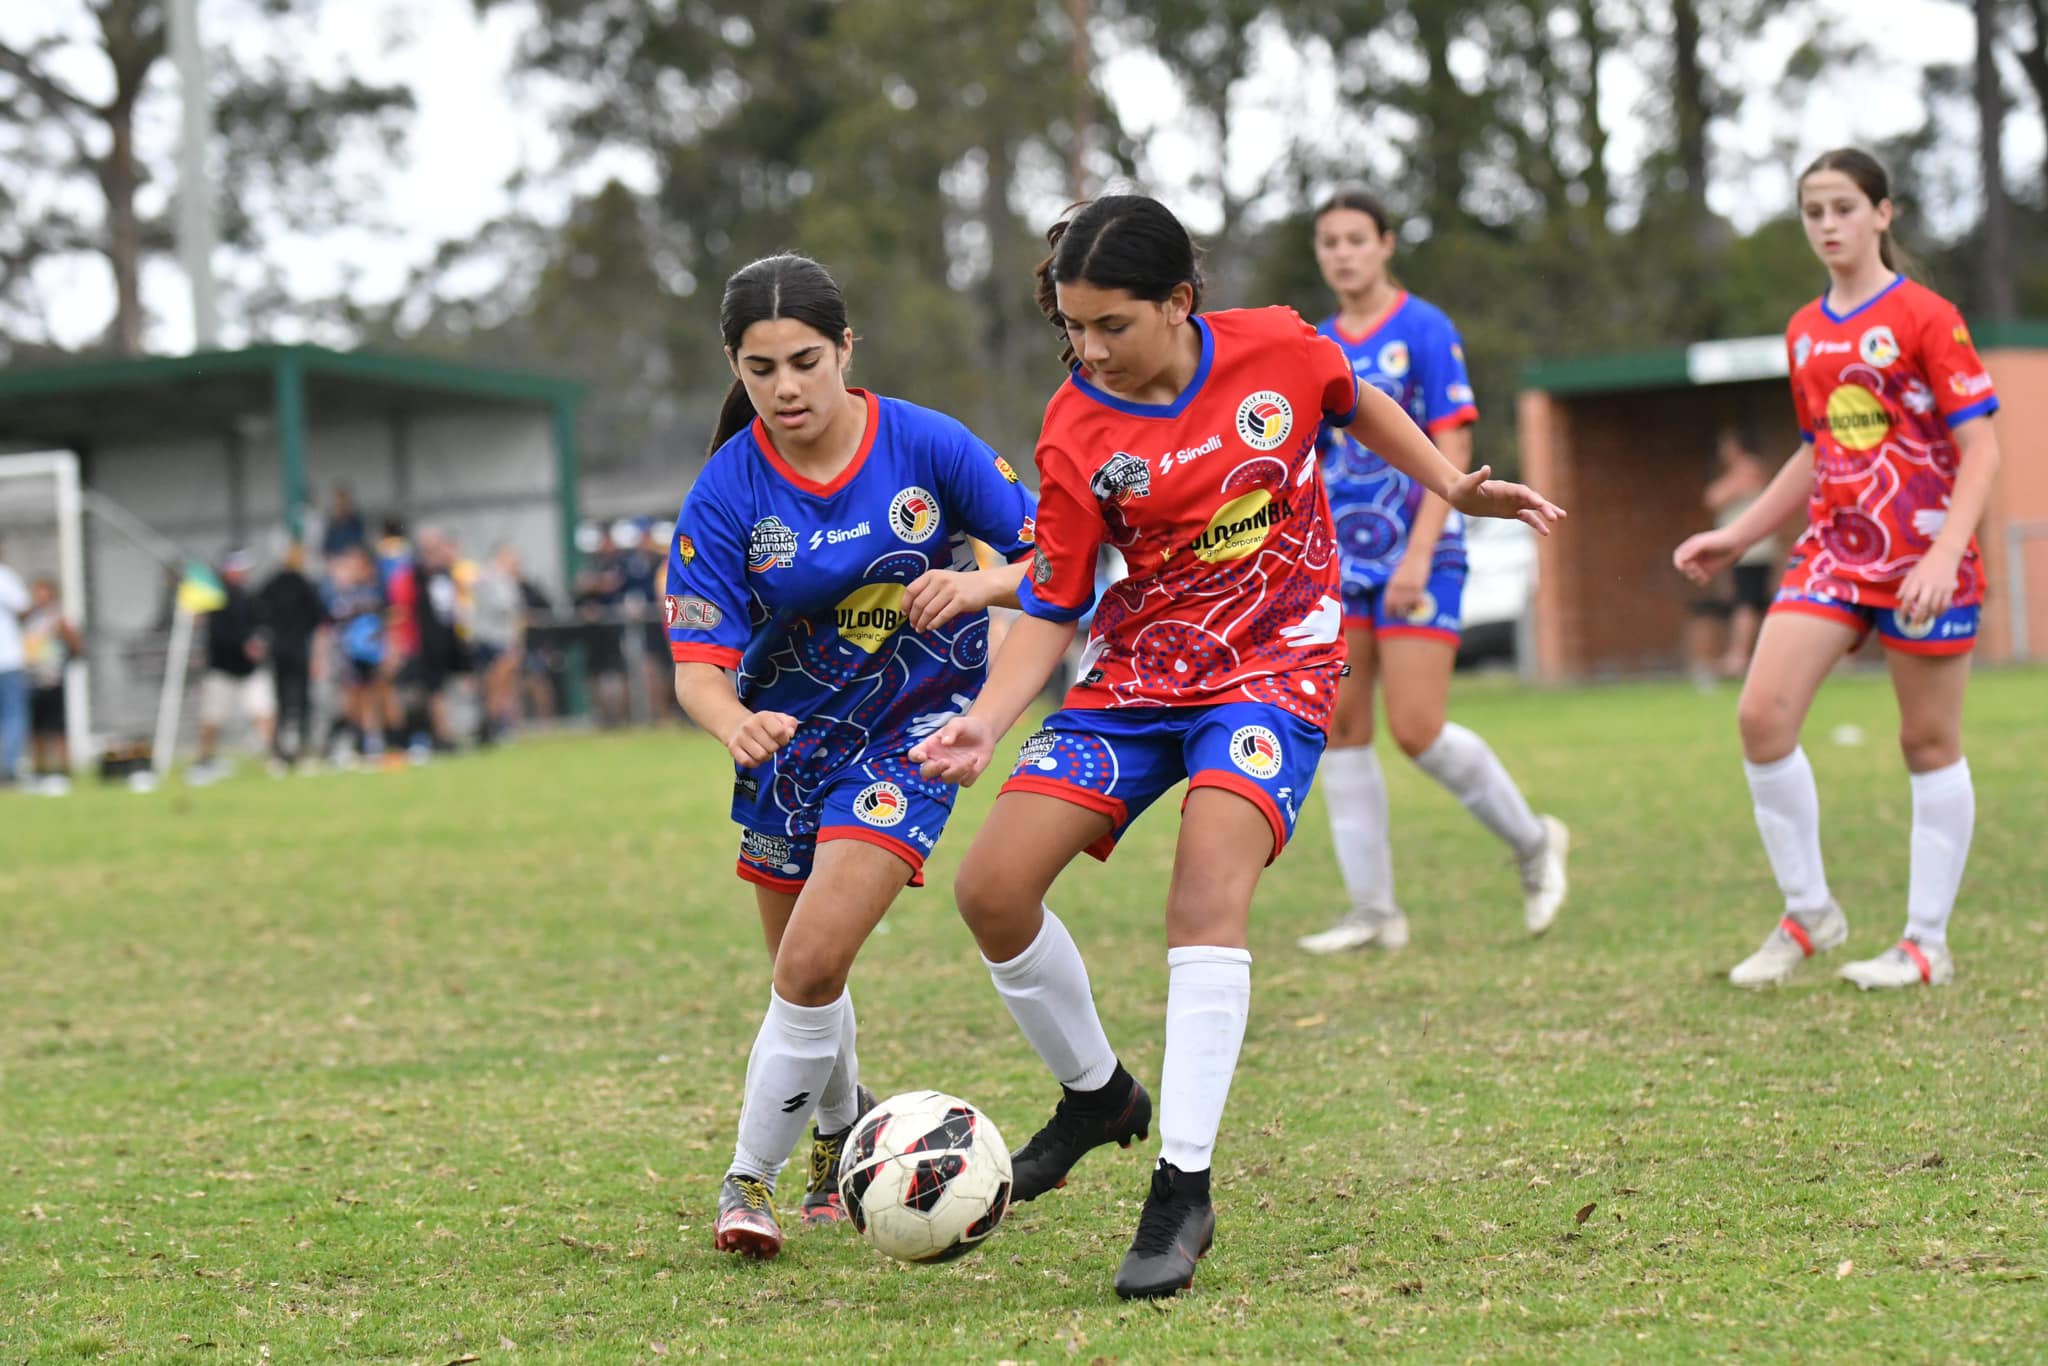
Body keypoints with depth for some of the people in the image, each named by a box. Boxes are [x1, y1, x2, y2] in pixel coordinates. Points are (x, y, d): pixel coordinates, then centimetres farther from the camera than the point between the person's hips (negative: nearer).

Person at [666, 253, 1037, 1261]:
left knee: (814, 961, -18)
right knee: (802, 971, 17)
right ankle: (844, 1129, 48)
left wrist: (981, 582, -28)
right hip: (789, 731, 3)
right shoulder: (726, 492, -14)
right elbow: (697, 664, -18)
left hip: (913, 726, -3)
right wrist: (732, 721, -40)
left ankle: (751, 1178, 0)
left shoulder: (924, 443, -14)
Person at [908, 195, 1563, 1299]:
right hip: (1136, 674, 3)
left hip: (1274, 668, -2)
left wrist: (1453, 487, 10)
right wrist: (986, 722, -19)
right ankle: (1097, 1095, 19)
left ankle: (1183, 1188, -24)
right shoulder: (1075, 434, -10)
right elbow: (1052, 607, -5)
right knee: (991, 888, -9)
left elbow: (1357, 403, 15)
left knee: (1208, 878, -27)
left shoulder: (1275, 348, -9)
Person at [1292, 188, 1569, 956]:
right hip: (1341, 557, 6)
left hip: (1419, 553, -6)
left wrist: (1419, 554, -19)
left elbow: (1452, 452, -11)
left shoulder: (1424, 331, -6)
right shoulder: (1316, 348, 10)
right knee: (1339, 727, -1)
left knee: (1416, 730, -12)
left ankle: (1533, 843, 12)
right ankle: (1372, 910, 6)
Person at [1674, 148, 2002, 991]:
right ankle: (1807, 914, 6)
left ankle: (1928, 945, 11)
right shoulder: (1805, 332, 11)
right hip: (1832, 550, 6)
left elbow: (1980, 448, -11)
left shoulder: (1926, 318, -7)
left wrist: (1944, 555, -22)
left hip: (1921, 560, -6)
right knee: (1762, 716, -8)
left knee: (1929, 742, 2)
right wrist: (1738, 536, 18)